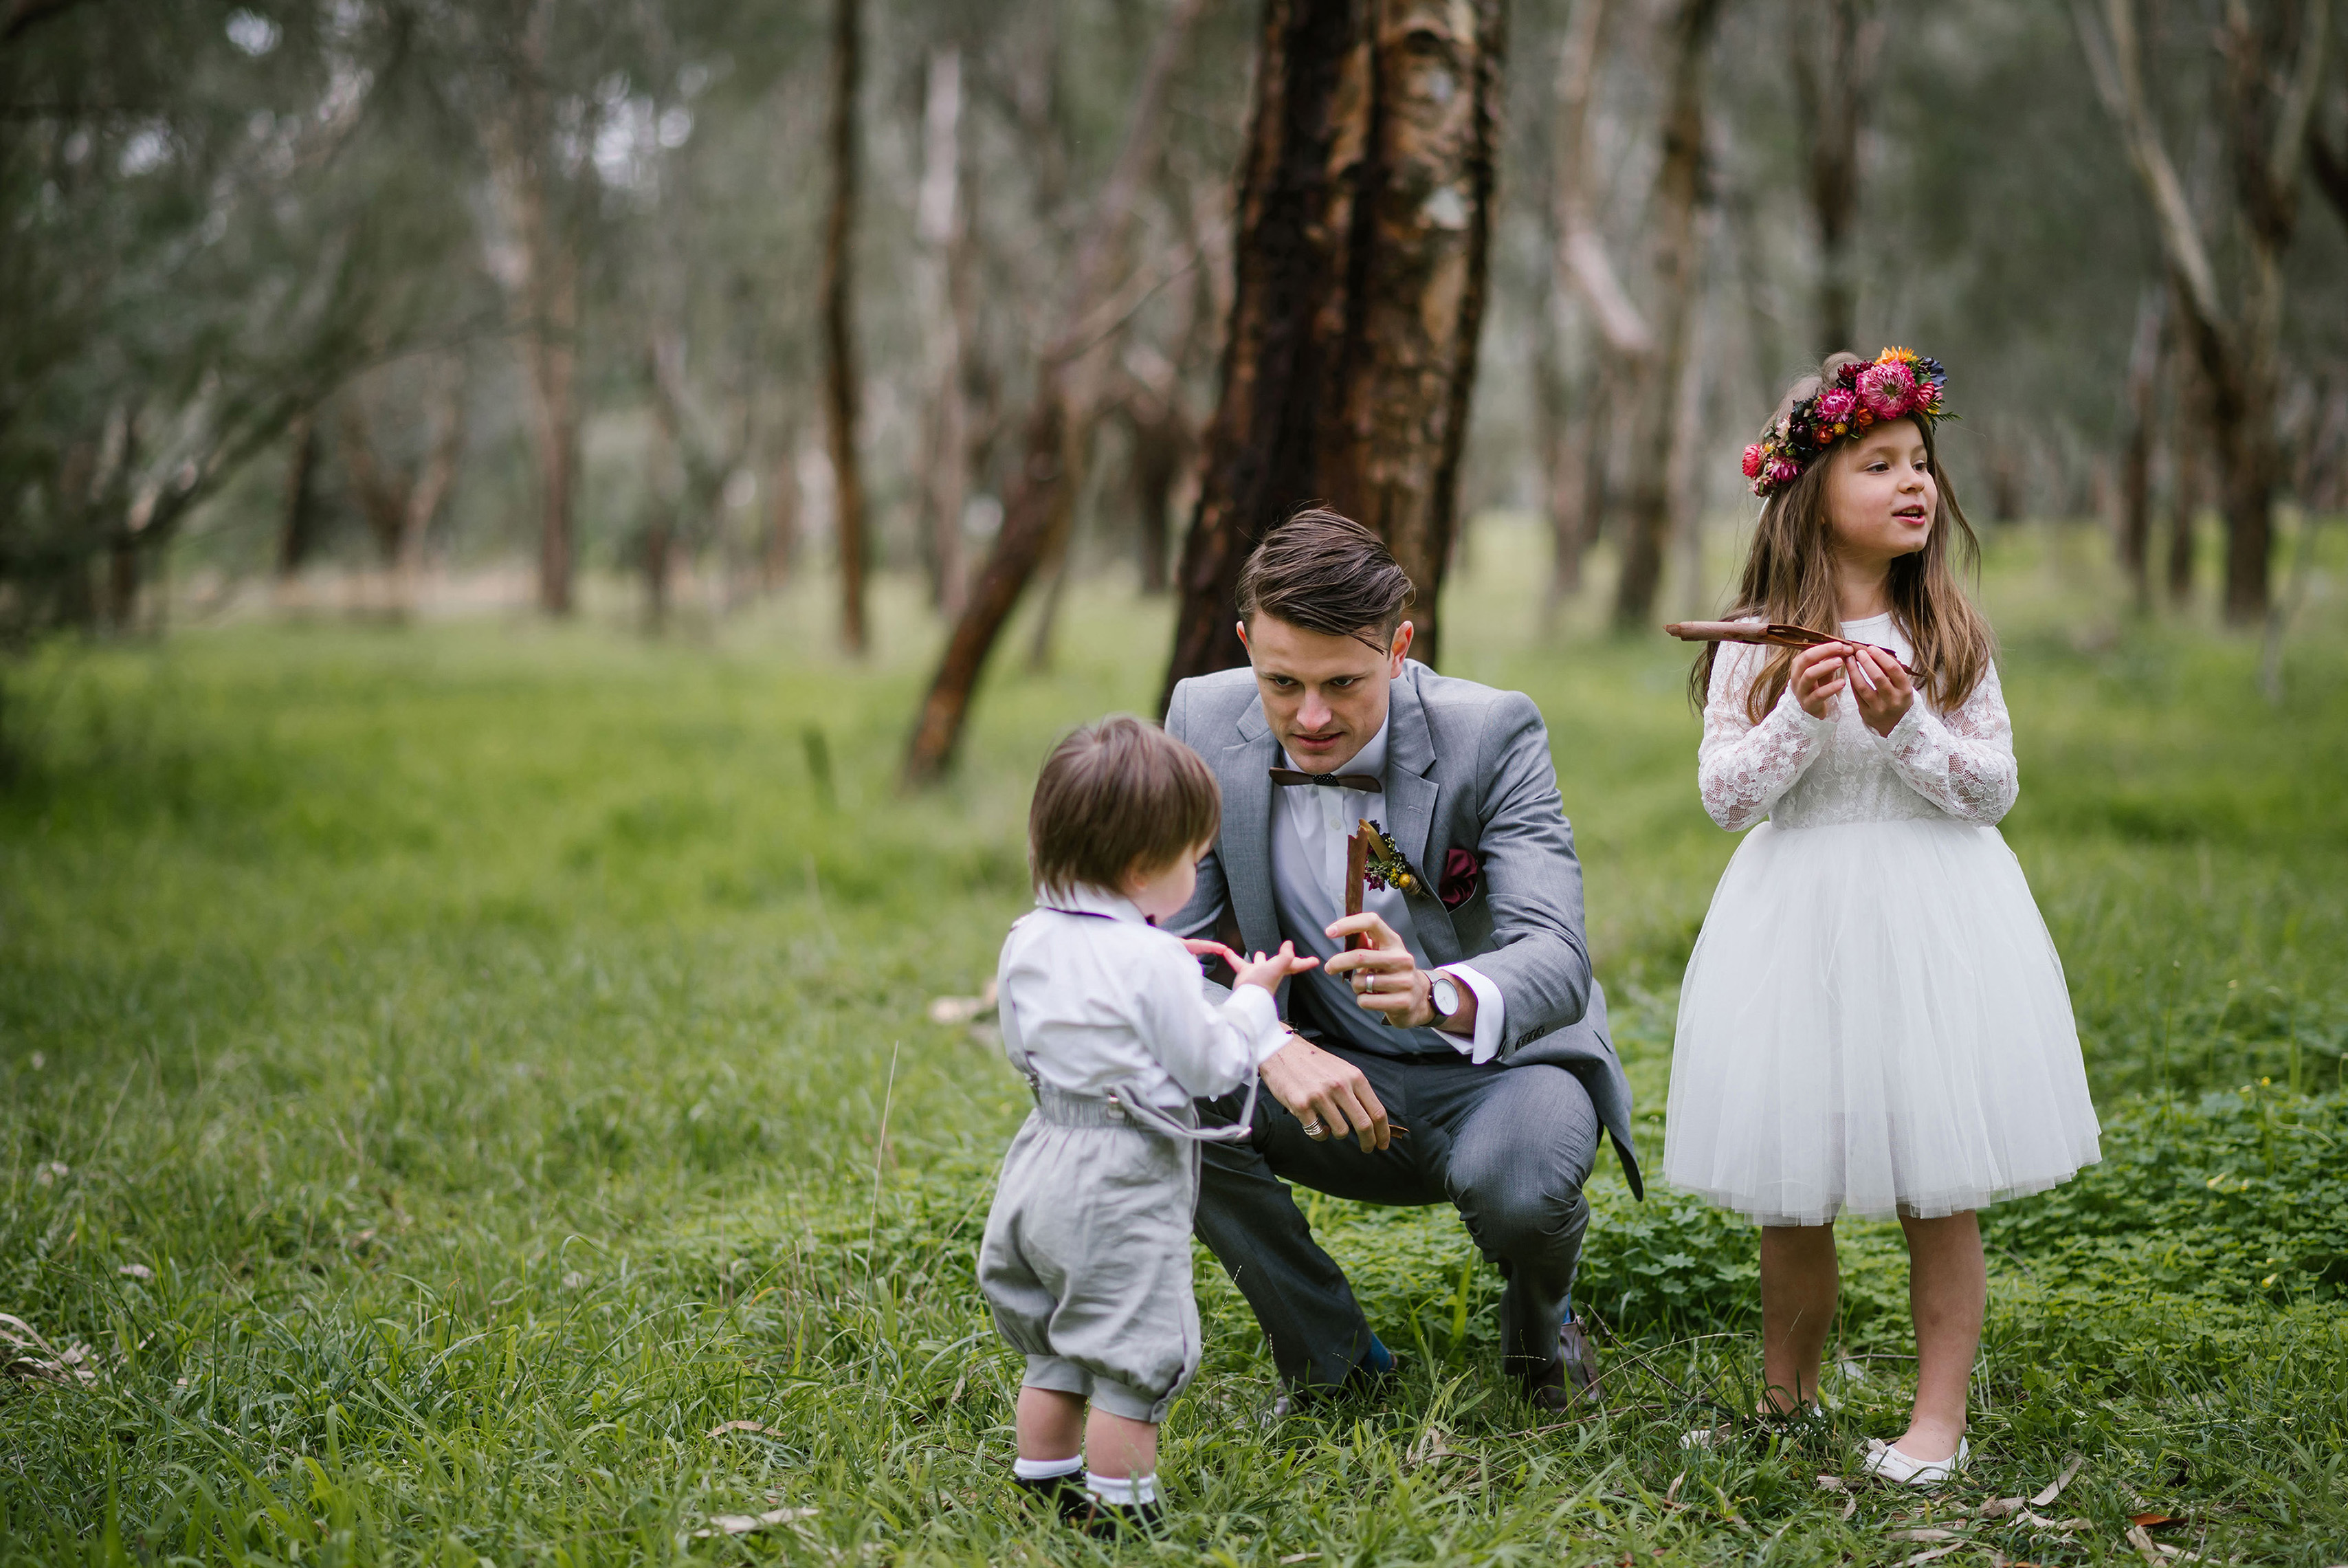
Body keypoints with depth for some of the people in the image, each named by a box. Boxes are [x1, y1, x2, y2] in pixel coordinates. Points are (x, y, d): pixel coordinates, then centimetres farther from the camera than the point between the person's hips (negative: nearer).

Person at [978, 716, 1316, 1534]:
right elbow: (1210, 1069, -12)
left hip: (1044, 1173, 8)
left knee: (1055, 1351, 21)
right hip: (1122, 1190, -8)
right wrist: (1251, 1000, 5)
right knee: (1132, 1357, 3)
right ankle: (1117, 1511, 8)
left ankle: (1043, 1487, 30)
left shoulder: (1028, 943, 2)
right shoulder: (1153, 960, -19)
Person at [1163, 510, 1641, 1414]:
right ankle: (1331, 1358, -1)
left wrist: (1436, 995, -54)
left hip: (1500, 1063, -3)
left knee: (1517, 1184, -36)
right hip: (1333, 1078, 3)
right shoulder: (1204, 721, -12)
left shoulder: (1492, 733, -21)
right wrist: (1271, 1046, -33)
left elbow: (1557, 963, -31)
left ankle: (1541, 1315, 6)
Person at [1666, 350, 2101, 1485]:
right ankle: (1786, 1401, 26)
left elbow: (1992, 788, -1)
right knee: (1790, 1196, 8)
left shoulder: (1953, 634, 1)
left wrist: (1904, 724, -16)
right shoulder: (1760, 638, -1)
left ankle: (1940, 1414, 12)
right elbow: (1726, 798, -4)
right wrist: (1800, 717, -19)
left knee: (1936, 1191, 1)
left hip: (1933, 920, 0)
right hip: (1799, 923, 0)